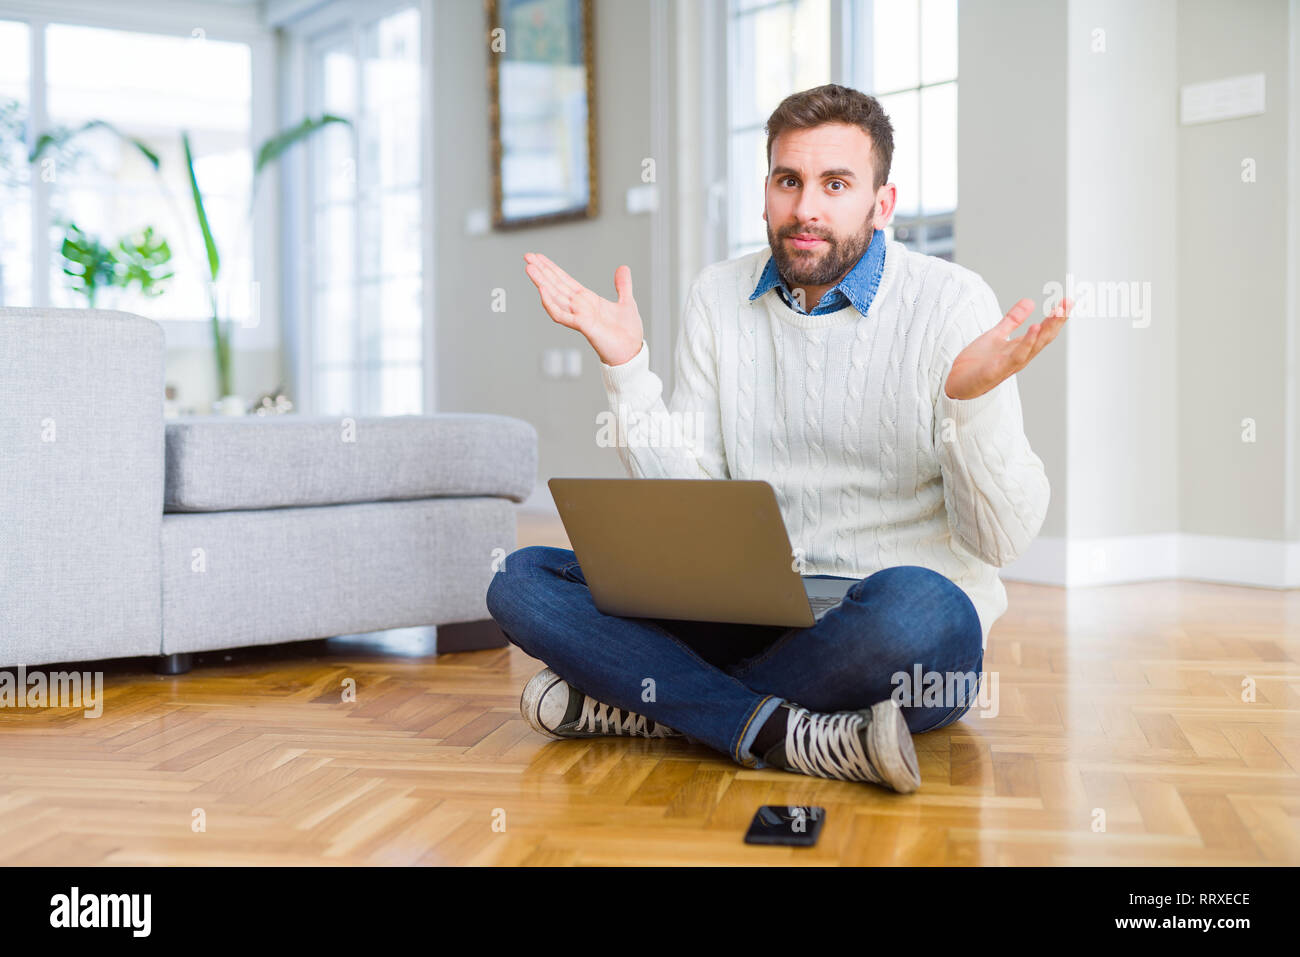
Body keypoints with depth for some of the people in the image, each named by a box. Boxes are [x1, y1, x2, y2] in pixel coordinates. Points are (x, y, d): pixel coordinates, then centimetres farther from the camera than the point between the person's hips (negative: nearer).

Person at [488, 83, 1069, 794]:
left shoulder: (951, 302, -5)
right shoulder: (718, 297, 8)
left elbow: (999, 542, -9)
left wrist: (974, 400, -27)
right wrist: (624, 367, -5)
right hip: (749, 613, 4)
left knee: (913, 606, -40)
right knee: (522, 580, -12)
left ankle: (633, 703, -20)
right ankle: (793, 737, -26)